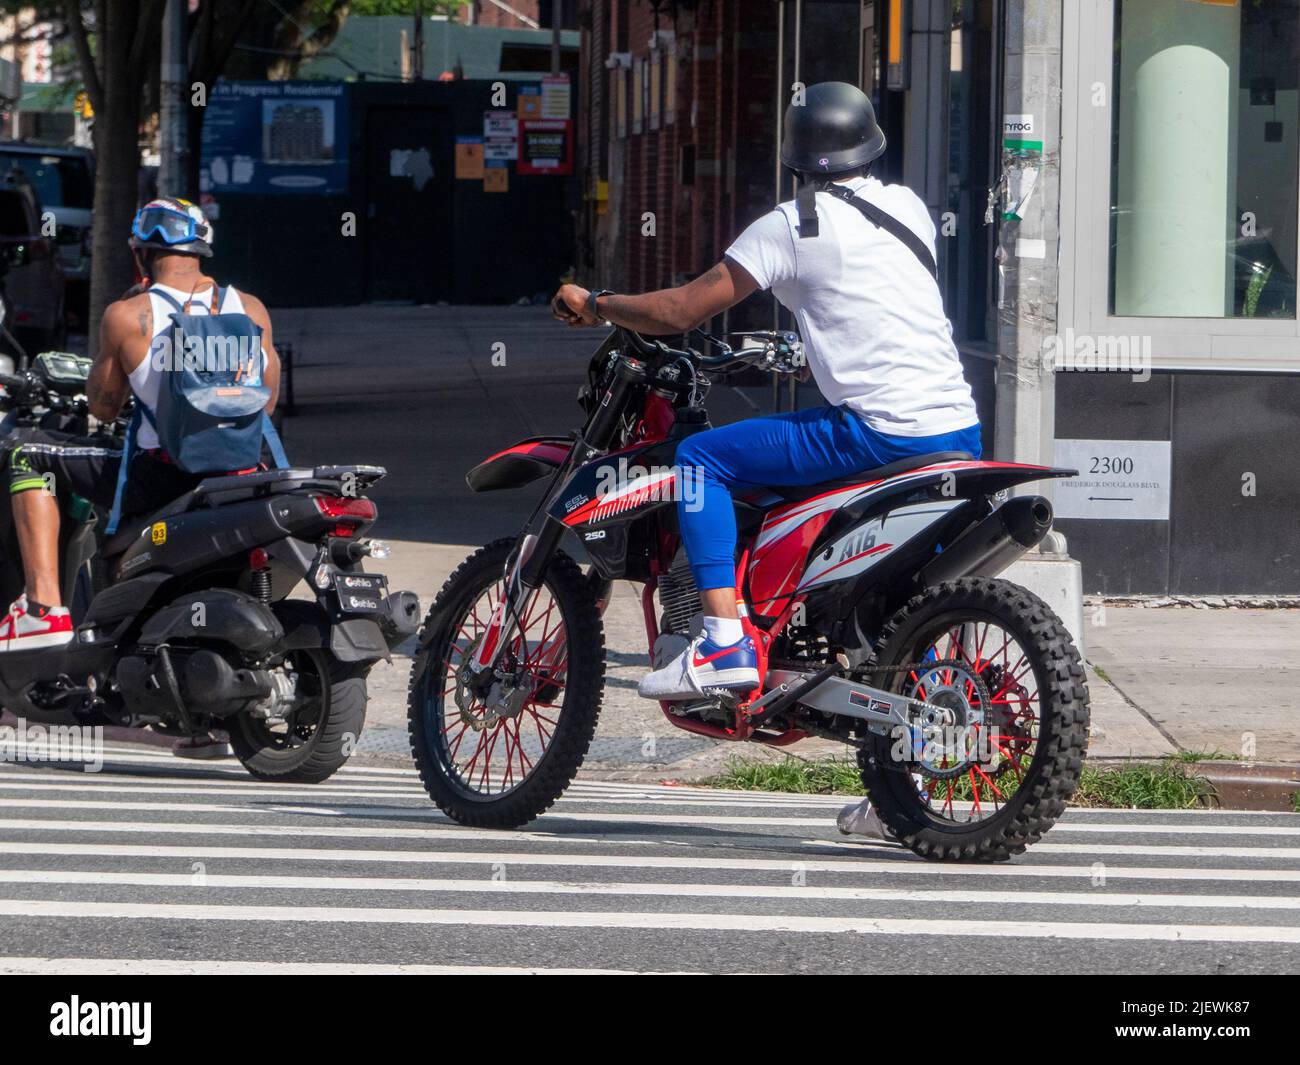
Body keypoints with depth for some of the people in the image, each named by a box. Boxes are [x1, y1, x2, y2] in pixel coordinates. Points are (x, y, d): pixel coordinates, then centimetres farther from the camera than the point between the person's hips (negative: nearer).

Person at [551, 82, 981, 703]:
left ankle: (725, 641, -10)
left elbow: (684, 311, -4)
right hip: (961, 434, 7)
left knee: (701, 458, 0)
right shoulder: (909, 207, 15)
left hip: (880, 432, -7)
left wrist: (594, 305, 10)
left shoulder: (793, 226, -5)